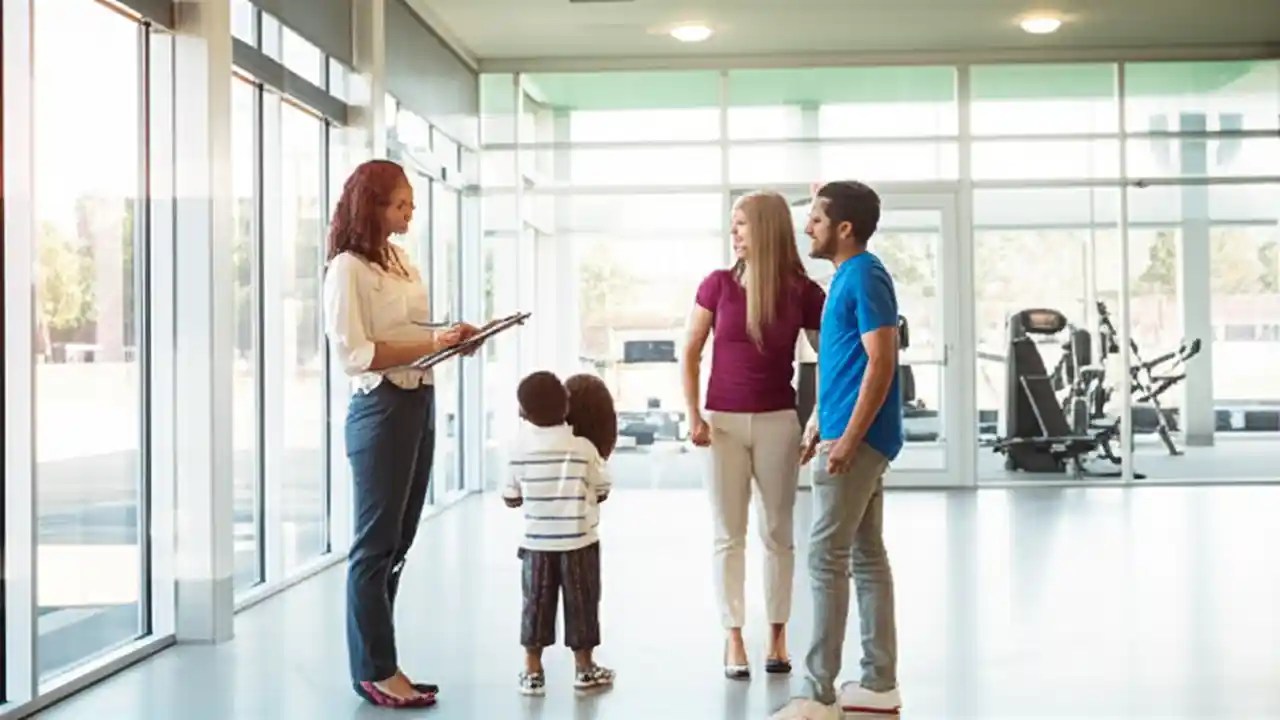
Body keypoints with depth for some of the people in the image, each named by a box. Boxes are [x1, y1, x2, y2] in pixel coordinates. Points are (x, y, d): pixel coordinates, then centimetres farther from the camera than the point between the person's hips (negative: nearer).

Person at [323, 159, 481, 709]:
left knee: (397, 542, 13)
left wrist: (449, 339, 2)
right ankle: (374, 671, 10)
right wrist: (430, 345, -22)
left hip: (419, 404, 8)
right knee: (376, 544, 0)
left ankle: (378, 665, 22)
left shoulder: (400, 259, 13)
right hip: (381, 410, -8)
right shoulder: (347, 269, -11)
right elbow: (353, 354, -18)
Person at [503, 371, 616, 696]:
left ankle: (533, 671, 11)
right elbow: (601, 492, 0)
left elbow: (511, 498, 3)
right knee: (581, 604, 9)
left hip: (537, 542, 2)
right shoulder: (583, 448, -7)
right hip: (579, 542, -1)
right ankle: (585, 668, 19)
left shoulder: (522, 449, -3)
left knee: (536, 605, 9)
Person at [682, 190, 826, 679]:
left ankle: (777, 636, 21)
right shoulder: (717, 285, -2)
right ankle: (733, 639, 13)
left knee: (778, 533, 9)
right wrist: (692, 415, -6)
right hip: (723, 421, 0)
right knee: (729, 535, 5)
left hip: (778, 422, 0)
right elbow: (690, 353, 2)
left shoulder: (802, 292, -4)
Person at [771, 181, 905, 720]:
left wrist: (848, 439, -23)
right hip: (853, 433, 10)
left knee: (826, 557, -8)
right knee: (867, 557, 11)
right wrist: (824, 425, 22)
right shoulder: (849, 276, 16)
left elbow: (881, 363, -20)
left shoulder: (865, 276, -14)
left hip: (858, 437, -10)